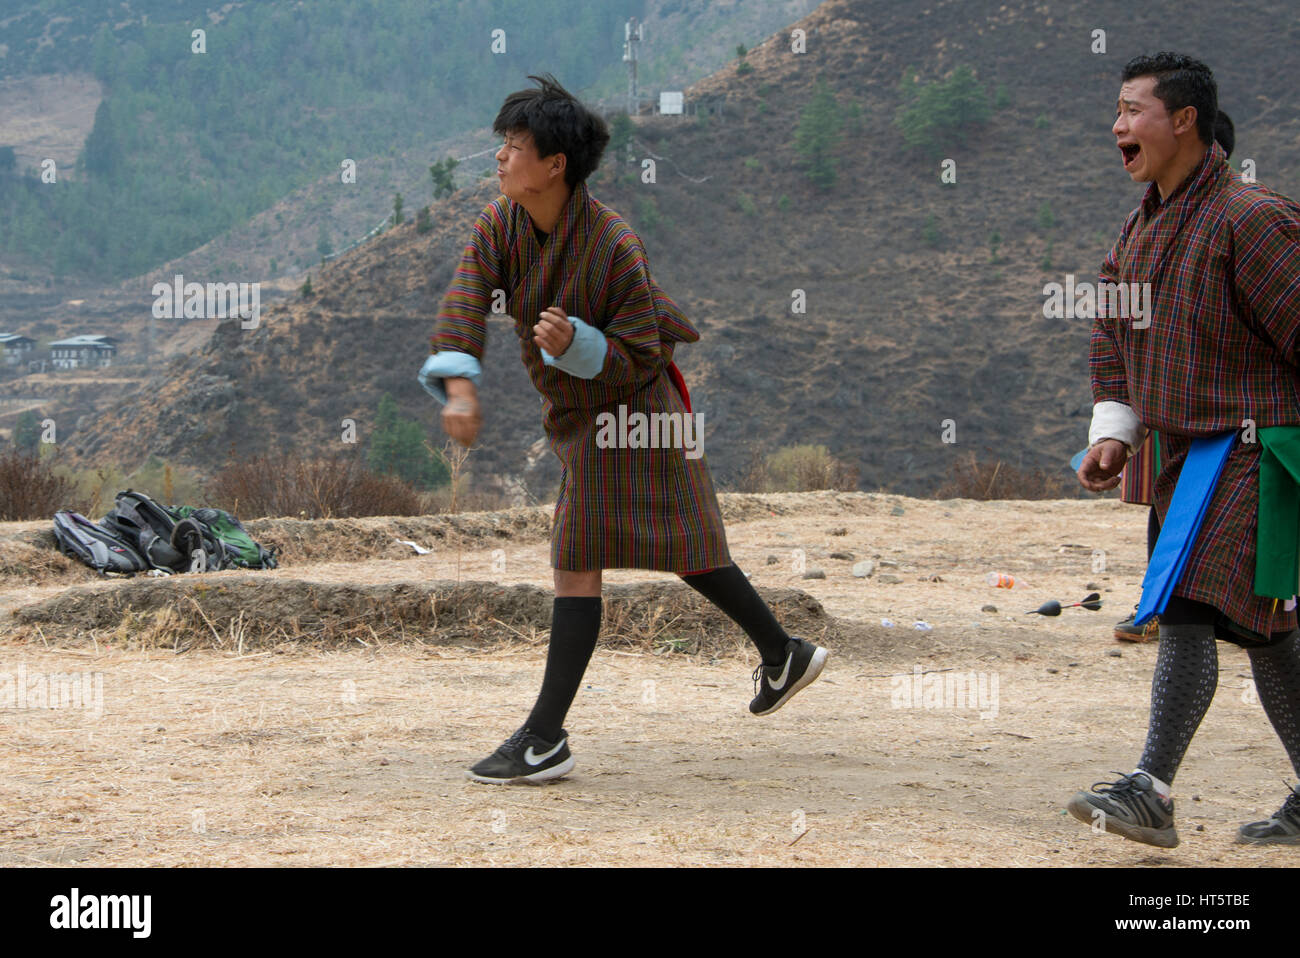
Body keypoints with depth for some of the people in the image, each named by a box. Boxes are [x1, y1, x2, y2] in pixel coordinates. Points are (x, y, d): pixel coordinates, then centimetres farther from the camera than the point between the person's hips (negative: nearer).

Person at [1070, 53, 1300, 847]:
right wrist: (1114, 432, 9)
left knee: (1190, 607, -17)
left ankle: (1152, 793, -20)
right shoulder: (1144, 225, 13)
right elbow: (1114, 332, 21)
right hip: (1190, 453, 9)